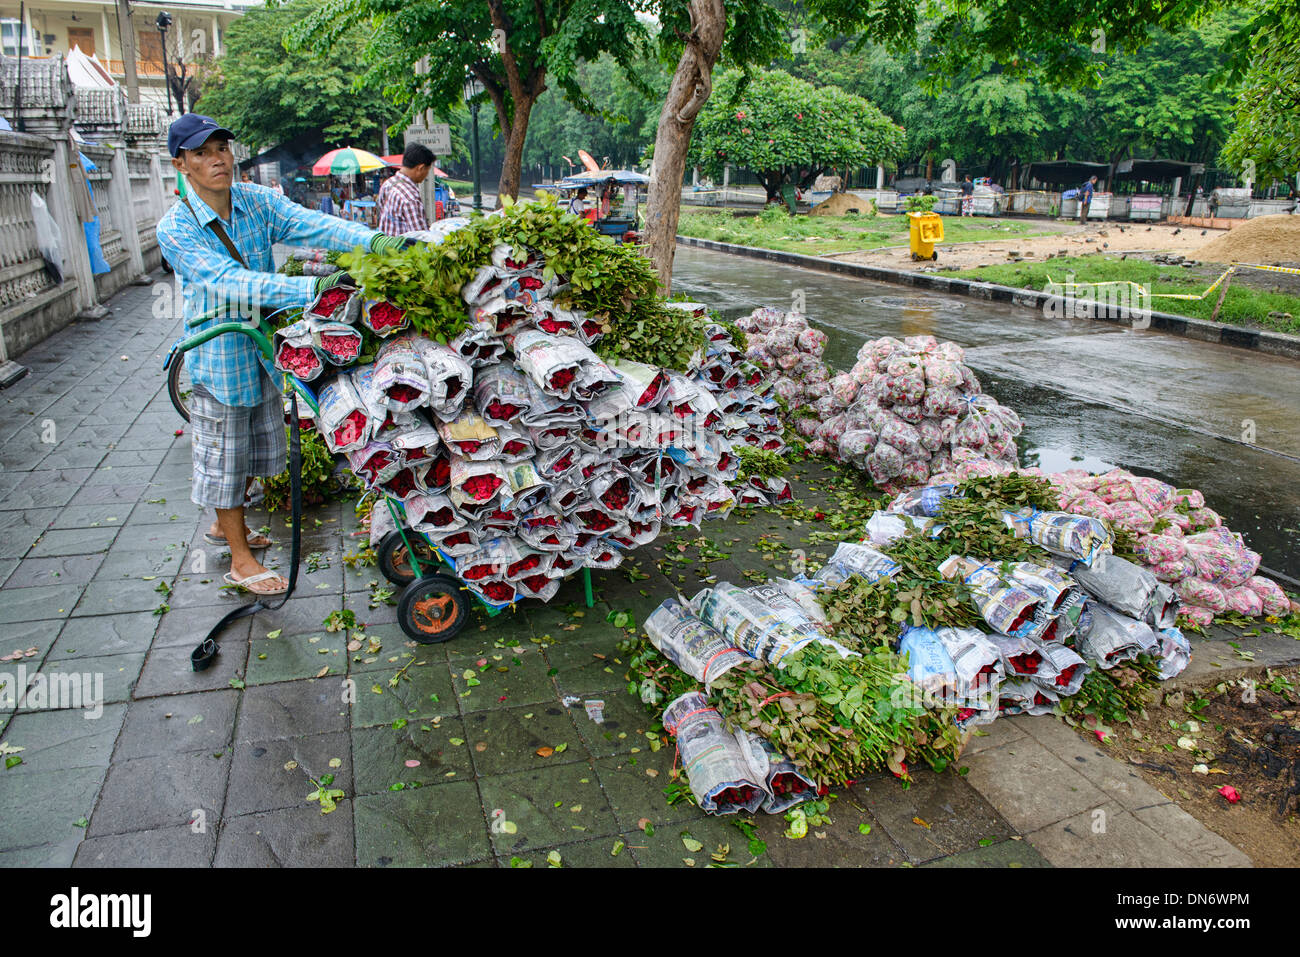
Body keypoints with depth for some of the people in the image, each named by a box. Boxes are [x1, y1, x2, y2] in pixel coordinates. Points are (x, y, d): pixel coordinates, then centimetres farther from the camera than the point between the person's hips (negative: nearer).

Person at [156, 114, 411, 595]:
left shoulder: (257, 200, -4)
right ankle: (240, 561, 21)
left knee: (257, 446, 20)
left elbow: (309, 223, -21)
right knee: (225, 454, 6)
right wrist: (311, 287, -47)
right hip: (219, 356, -5)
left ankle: (225, 524, 44)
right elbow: (228, 281, -34)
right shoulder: (176, 229, -19)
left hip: (263, 347, 6)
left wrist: (374, 240, -41)